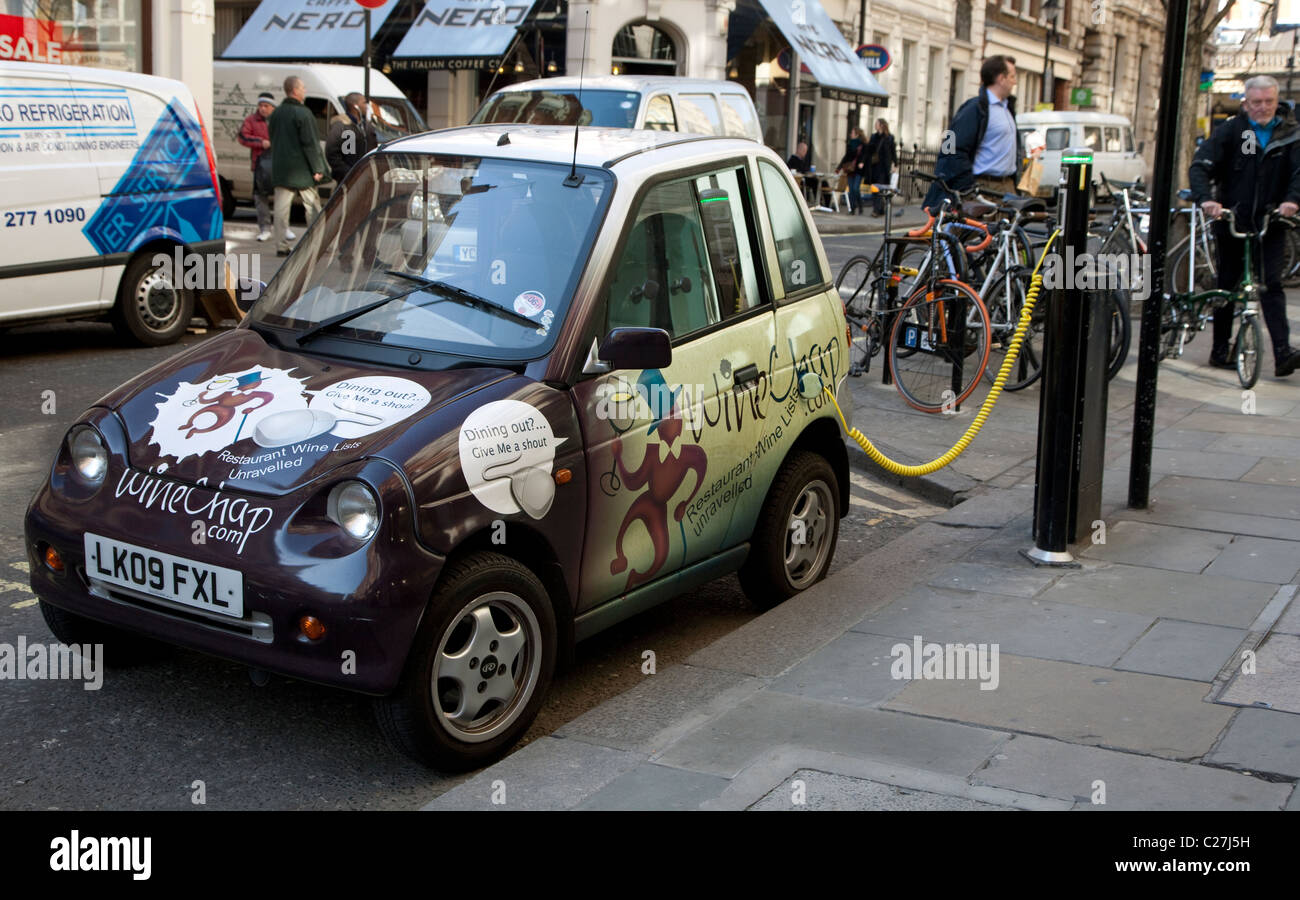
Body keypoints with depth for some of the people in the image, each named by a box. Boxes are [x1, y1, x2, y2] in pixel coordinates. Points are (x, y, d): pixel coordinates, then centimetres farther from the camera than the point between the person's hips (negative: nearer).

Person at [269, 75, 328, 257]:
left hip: (280, 169, 6)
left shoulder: (276, 113, 10)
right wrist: (317, 169, -12)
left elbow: (272, 140, 17)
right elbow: (310, 143, -15)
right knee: (312, 206, 6)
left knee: (281, 208, 3)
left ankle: (281, 246, 1)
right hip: (301, 170, -6)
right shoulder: (303, 113, -13)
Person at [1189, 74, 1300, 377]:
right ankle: (1220, 349, 20)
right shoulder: (1231, 131, -1)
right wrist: (1205, 199, -30)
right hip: (1231, 220, 0)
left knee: (1271, 284, -9)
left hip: (1270, 222, 0)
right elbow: (1200, 166, -12)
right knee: (1227, 285, 9)